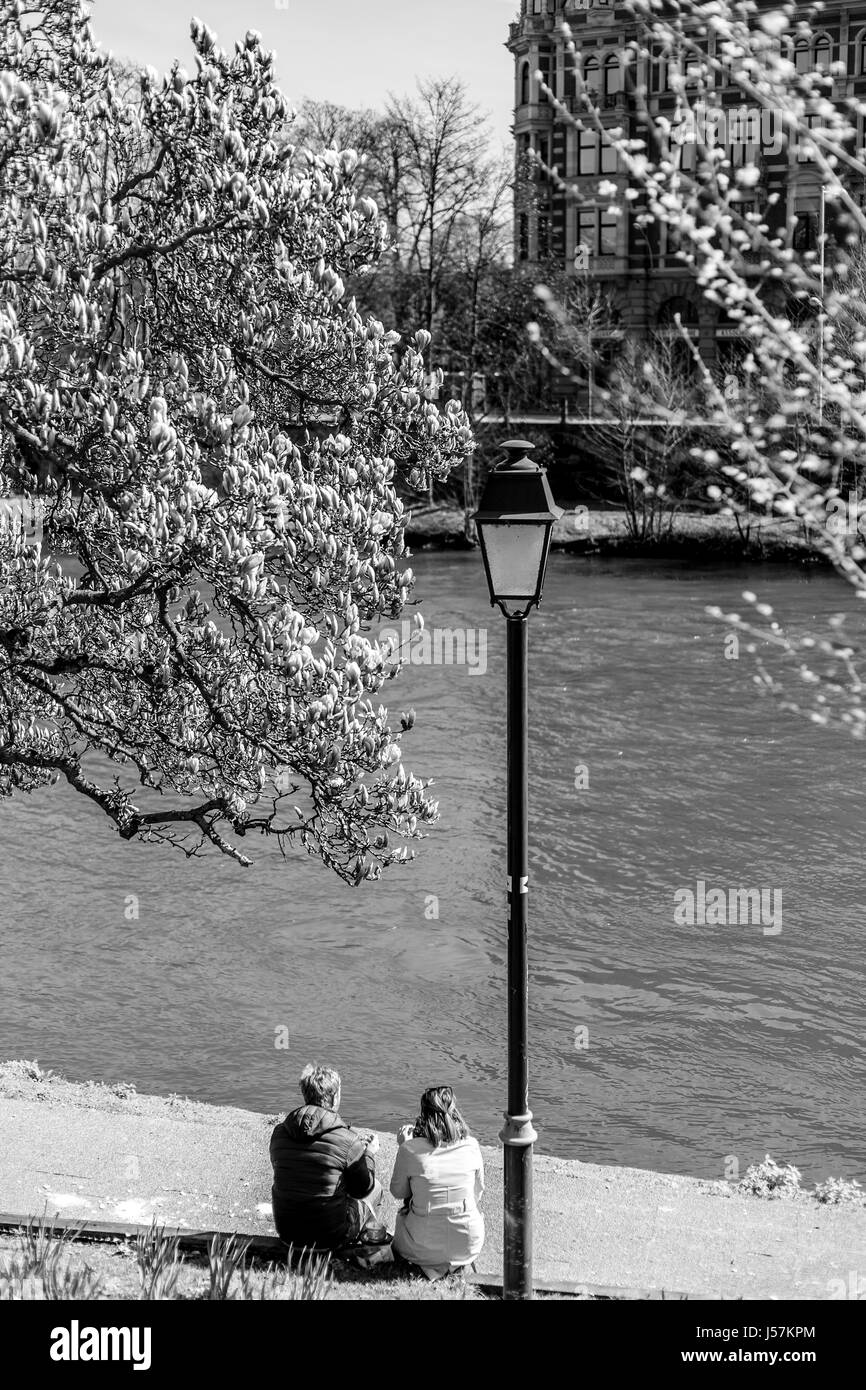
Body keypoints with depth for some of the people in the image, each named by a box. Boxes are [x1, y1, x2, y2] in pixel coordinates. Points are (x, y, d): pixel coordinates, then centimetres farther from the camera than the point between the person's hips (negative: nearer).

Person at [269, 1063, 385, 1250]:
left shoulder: (279, 1133, -5)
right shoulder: (347, 1140, -18)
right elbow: (361, 1190, -5)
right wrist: (369, 1154, 14)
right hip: (329, 1237, -5)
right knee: (375, 1189, 23)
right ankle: (369, 1239, 46)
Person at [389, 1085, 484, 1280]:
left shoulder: (410, 1149, -15)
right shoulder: (471, 1146, -9)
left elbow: (398, 1193, 2)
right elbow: (478, 1193, 7)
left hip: (425, 1247, -2)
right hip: (469, 1244, 2)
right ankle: (459, 1261, 21)